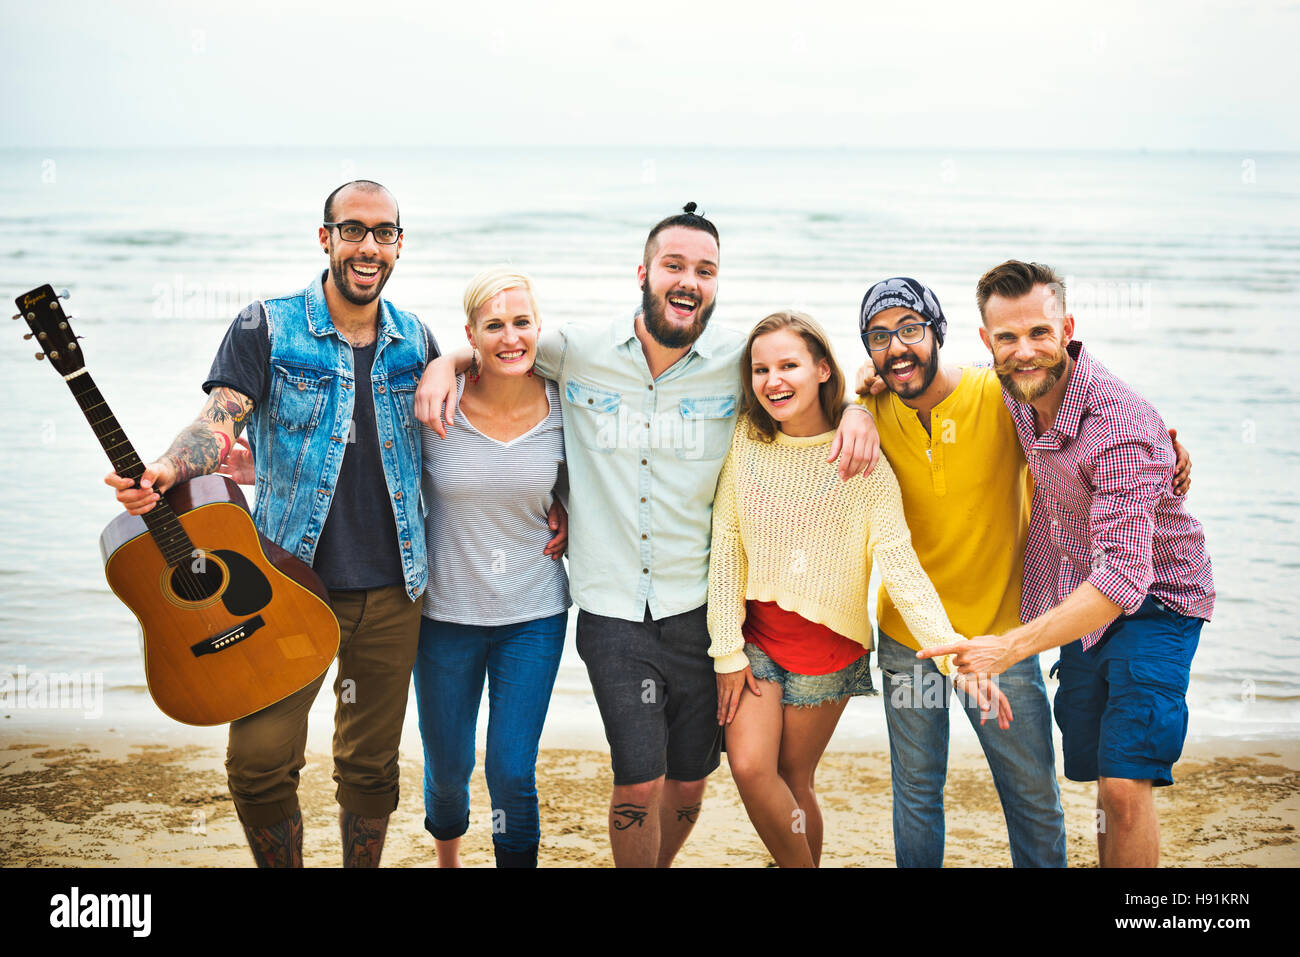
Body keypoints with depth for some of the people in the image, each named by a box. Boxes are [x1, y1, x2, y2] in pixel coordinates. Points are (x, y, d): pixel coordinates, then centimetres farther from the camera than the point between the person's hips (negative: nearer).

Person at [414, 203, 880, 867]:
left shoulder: (740, 361, -2)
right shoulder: (579, 351, -2)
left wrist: (856, 412, -7)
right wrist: (444, 364, -4)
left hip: (700, 611, 2)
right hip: (611, 612, -1)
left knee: (688, 784, 14)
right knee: (640, 783, -9)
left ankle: (661, 863, 42)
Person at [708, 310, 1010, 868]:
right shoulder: (746, 441, -4)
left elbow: (897, 560, -17)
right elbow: (726, 547, -3)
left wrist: (953, 653, -29)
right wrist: (728, 652, -6)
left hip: (829, 645, -2)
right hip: (754, 635, 2)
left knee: (793, 779, 5)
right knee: (750, 767, -10)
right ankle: (800, 866, 14)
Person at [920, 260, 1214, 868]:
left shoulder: (1122, 425, -31)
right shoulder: (1013, 388, -8)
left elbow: (1125, 576, -37)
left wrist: (1011, 647, -43)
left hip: (1151, 604, -7)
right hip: (1080, 606, 7)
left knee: (1125, 784, -17)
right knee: (1100, 777, 15)